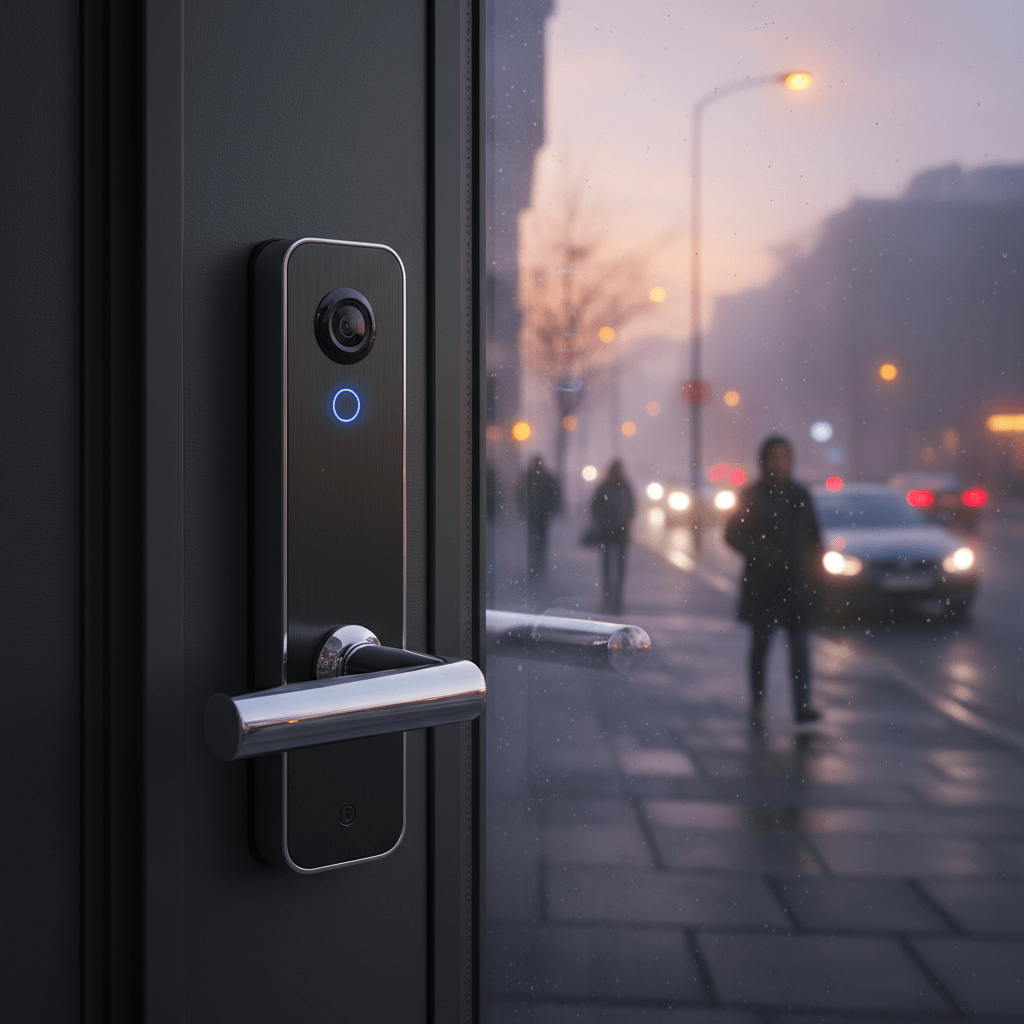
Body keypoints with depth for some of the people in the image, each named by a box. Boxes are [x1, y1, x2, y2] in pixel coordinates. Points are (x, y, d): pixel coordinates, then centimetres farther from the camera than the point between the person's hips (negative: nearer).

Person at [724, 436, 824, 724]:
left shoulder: (800, 494, 9)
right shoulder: (753, 495, -2)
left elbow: (814, 532, 18)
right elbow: (732, 534, -3)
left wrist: (815, 557, 2)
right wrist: (759, 554, -15)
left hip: (797, 580, 2)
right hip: (763, 581, -2)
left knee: (799, 641, -6)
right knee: (761, 639, 9)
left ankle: (802, 705, -11)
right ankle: (757, 701, 24)